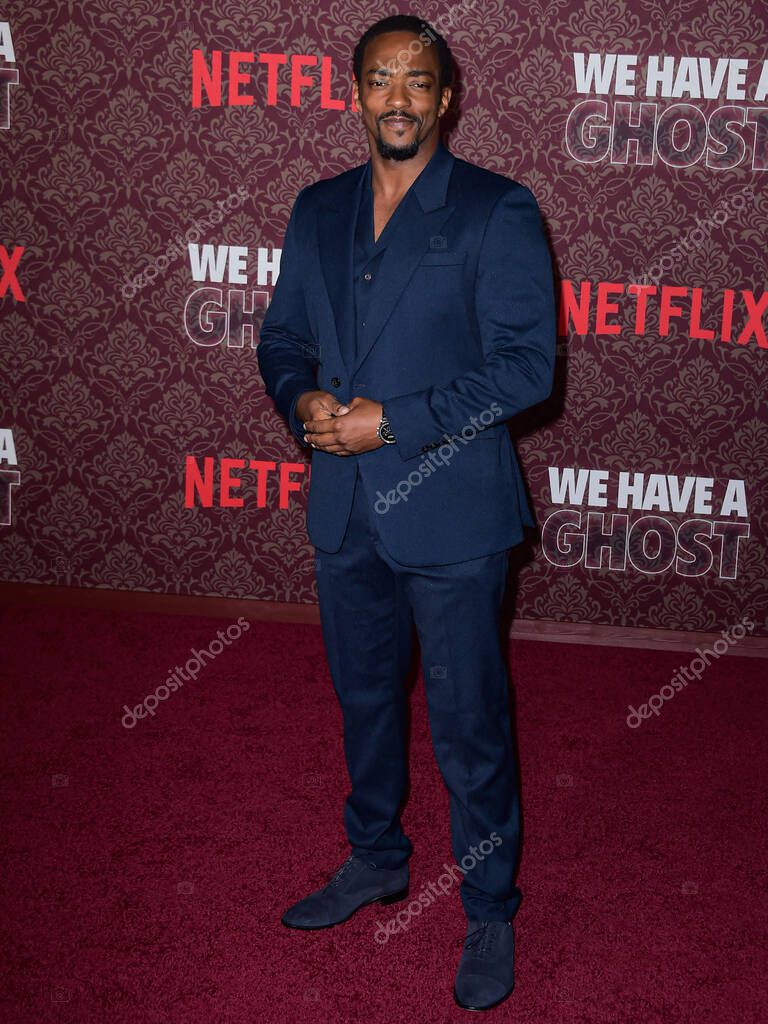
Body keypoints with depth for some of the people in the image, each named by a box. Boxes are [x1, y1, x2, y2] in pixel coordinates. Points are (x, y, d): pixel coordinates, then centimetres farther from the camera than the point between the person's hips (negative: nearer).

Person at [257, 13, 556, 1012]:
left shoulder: (498, 212, -8)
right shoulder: (318, 210, 9)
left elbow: (525, 365, -14)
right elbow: (282, 337, 13)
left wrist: (392, 421, -19)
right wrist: (304, 401, -9)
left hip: (450, 513, -5)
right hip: (346, 510, 5)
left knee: (469, 725, 5)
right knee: (364, 697, 21)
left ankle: (490, 910, 26)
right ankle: (377, 859, 43)